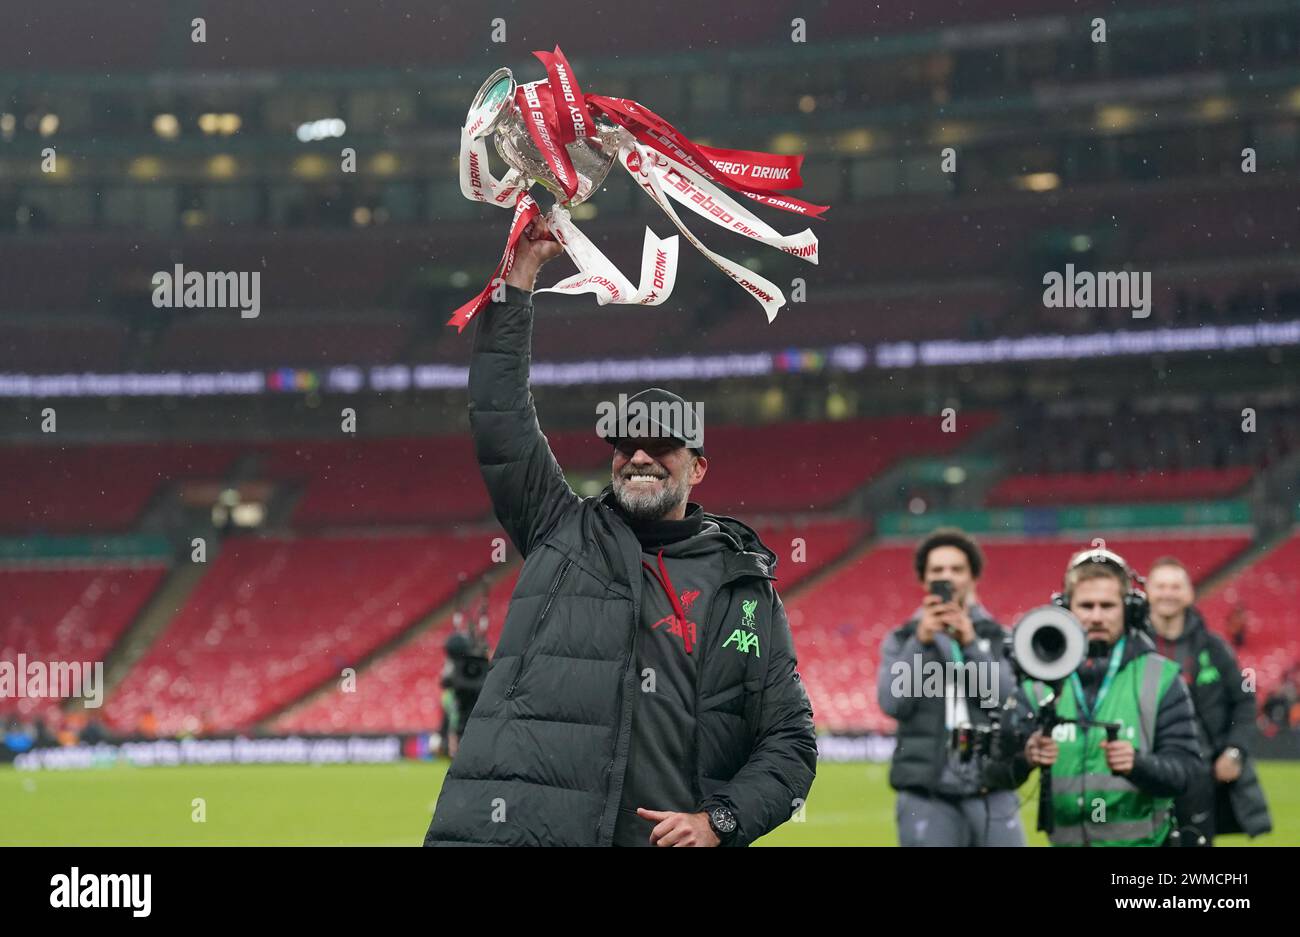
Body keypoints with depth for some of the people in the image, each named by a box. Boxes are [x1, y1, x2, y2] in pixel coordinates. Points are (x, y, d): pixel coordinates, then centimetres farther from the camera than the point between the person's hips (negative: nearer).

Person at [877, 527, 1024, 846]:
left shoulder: (1000, 639, 11)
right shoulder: (901, 641, 10)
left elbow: (1009, 701, -4)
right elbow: (892, 702, -5)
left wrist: (971, 644, -14)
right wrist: (921, 641, -14)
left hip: (992, 796, 1)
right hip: (926, 798, -1)